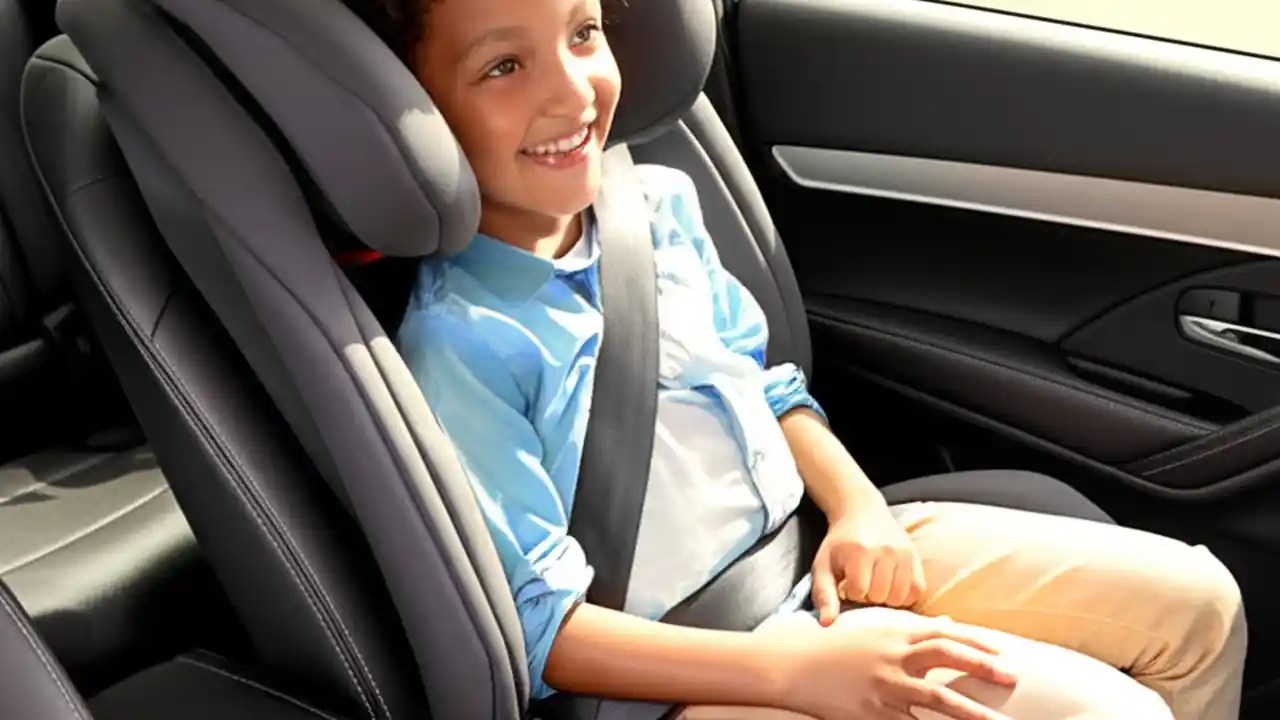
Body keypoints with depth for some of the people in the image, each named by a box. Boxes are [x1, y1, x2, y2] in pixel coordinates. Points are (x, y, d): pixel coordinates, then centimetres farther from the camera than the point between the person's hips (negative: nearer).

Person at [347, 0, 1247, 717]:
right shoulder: (460, 343, -21)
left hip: (810, 548, 8)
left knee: (1196, 604, 7)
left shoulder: (659, 202, 1)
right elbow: (539, 624, -20)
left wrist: (858, 507, -2)